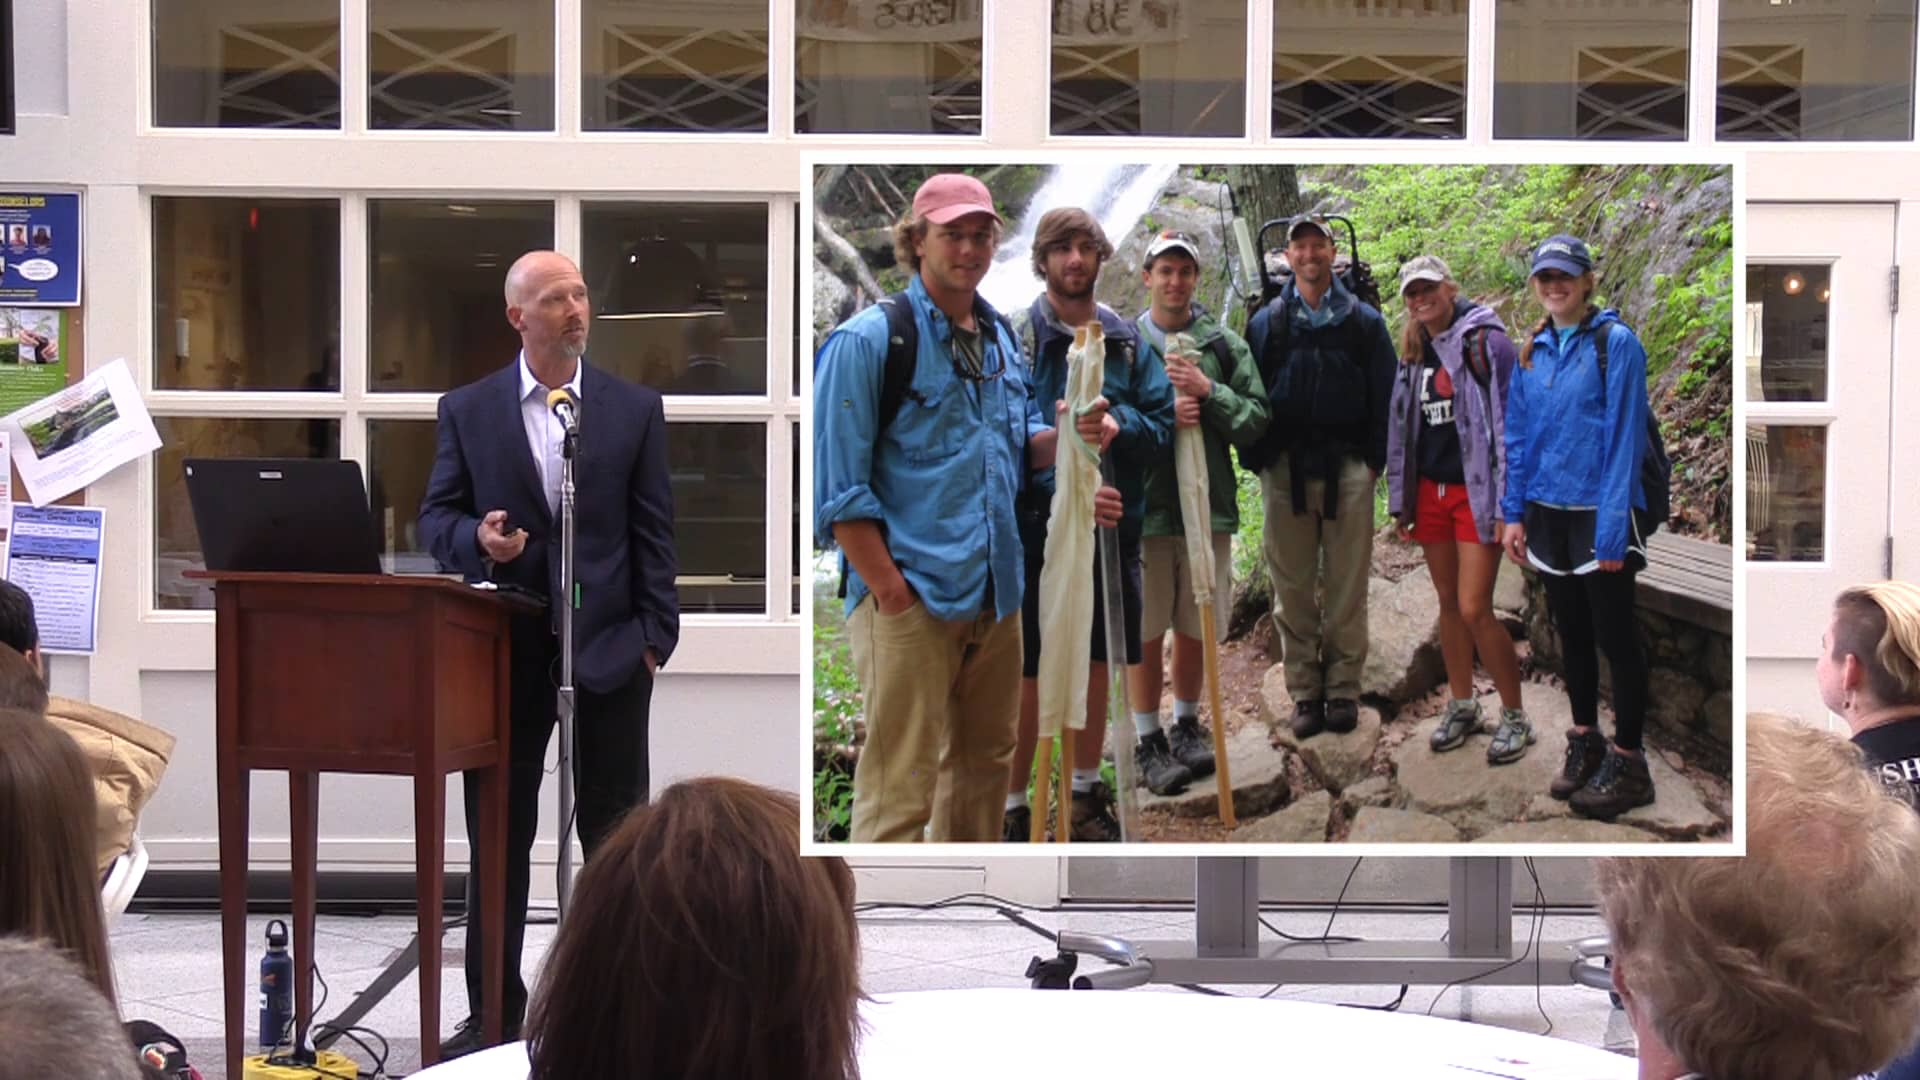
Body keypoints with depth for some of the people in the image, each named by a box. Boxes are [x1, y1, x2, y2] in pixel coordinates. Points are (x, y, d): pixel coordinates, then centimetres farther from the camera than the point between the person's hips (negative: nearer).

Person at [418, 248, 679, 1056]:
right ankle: (494, 1011, 17)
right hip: (508, 646, 1)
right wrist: (477, 538, -15)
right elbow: (436, 516, 7)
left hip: (607, 642, -1)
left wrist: (655, 637, -2)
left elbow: (652, 532, 4)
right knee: (498, 833, 7)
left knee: (615, 830, 5)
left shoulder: (635, 408, 5)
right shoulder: (467, 410, 5)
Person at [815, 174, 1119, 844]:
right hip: (911, 596, -8)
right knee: (901, 786, -6)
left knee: (985, 762, 18)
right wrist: (889, 589, -17)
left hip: (995, 590, 8)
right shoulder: (866, 340, -9)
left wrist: (1069, 436, -4)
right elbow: (838, 488, -13)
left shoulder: (1001, 337, 14)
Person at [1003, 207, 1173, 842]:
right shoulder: (1016, 335, -6)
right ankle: (1012, 807, 14)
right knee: (1029, 674, 1)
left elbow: (1163, 423, 2)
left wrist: (1119, 423, -16)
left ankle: (1085, 791, 30)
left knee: (1096, 666, 14)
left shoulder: (1127, 338, 6)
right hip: (1038, 529, -4)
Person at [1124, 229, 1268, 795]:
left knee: (1196, 627, 13)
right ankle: (1148, 739, 15)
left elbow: (1256, 419, 2)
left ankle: (1187, 725, 30)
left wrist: (1209, 391, -13)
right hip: (1143, 505, -2)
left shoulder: (1224, 345, 5)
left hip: (1209, 504, 2)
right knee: (1146, 632, 3)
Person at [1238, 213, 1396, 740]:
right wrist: (1255, 459, 2)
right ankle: (1304, 692, 11)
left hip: (1346, 468, -1)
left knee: (1347, 588, 2)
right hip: (1284, 471, 1)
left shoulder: (1363, 320, 8)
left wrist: (1374, 459, 0)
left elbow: (1384, 395, 7)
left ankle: (1343, 690, 10)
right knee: (1293, 589, 4)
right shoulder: (1266, 322, 10)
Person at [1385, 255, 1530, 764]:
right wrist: (1401, 500, 15)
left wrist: (1507, 503, -15)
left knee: (1474, 608, -10)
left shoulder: (1486, 342, -8)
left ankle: (1515, 715, 5)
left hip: (1476, 490, -6)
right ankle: (1462, 706, 25)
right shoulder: (1414, 352, 12)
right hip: (1430, 489, 6)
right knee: (1449, 603, 12)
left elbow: (1511, 422, -11)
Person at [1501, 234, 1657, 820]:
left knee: (1615, 636, 1)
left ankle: (1627, 761, 10)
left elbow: (1625, 437, -14)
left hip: (1600, 513, -6)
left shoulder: (1616, 343, -10)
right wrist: (1514, 512, 7)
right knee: (1571, 633, 15)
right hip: (1547, 510, 6)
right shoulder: (1532, 350, 8)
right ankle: (1584, 743, 28)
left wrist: (1612, 527, -18)